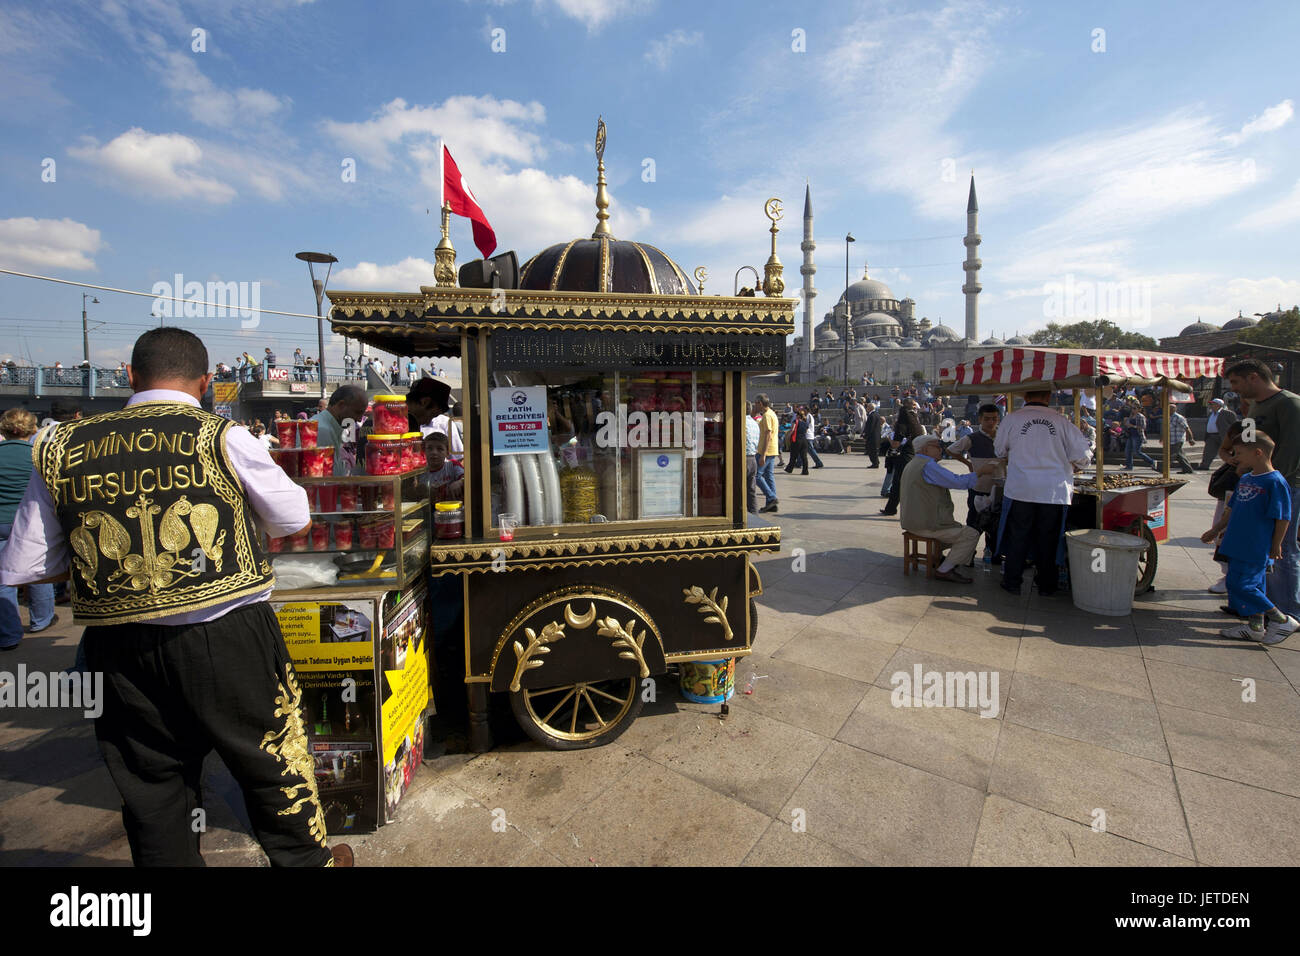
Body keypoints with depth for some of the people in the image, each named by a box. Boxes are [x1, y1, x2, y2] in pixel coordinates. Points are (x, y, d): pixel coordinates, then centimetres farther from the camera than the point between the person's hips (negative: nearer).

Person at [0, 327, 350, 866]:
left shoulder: (60, 449, 1)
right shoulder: (223, 438, -10)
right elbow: (295, 522, 1)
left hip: (119, 650, 3)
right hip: (227, 637, -3)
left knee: (151, 789, 20)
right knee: (272, 763, 16)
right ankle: (307, 858, 36)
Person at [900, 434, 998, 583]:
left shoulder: (912, 465, 16)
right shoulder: (927, 465, -17)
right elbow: (957, 481, -22)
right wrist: (981, 471, -10)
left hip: (911, 521, 11)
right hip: (925, 525, -11)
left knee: (957, 527, 30)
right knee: (971, 534, -6)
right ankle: (944, 570, -4)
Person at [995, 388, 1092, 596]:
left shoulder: (1012, 418, -4)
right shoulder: (1061, 421, -1)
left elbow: (999, 451, 8)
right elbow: (1081, 454, 1)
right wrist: (1068, 464, 22)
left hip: (1020, 489, -1)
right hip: (1055, 491, 1)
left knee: (1018, 536, 9)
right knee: (1048, 539, 12)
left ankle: (1012, 581, 14)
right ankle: (1047, 585, 21)